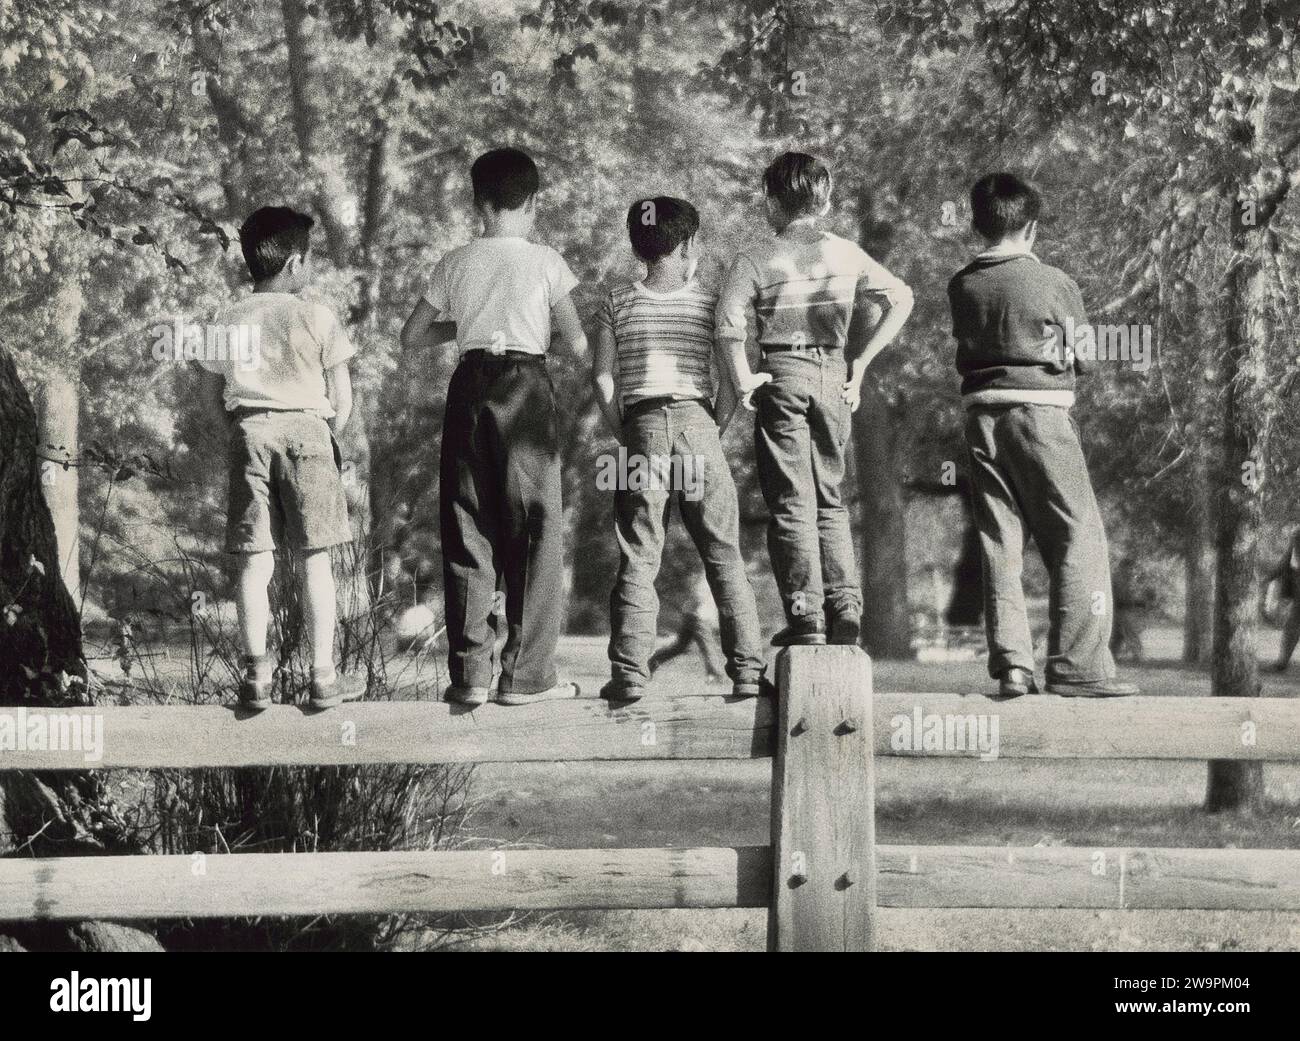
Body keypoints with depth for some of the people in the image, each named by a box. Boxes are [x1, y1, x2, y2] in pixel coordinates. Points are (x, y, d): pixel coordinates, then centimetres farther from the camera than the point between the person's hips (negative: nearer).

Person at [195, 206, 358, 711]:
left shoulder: (226, 321, 6)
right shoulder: (317, 318, -4)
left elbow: (211, 394, 11)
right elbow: (342, 399, -2)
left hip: (249, 433, 3)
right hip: (306, 428, -3)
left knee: (253, 557, 4)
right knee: (316, 557, 2)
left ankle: (256, 674, -1)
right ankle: (323, 674, 0)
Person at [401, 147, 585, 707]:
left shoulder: (455, 264, 8)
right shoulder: (544, 261, -1)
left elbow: (410, 336, 14)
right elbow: (577, 344, -1)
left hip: (471, 386, 3)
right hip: (527, 387, -3)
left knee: (467, 530, 6)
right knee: (535, 529, 3)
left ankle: (469, 673, 2)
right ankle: (526, 674, 1)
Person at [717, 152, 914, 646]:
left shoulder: (756, 260, -4)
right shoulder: (846, 254, 8)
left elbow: (729, 318, -20)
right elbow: (901, 298, 4)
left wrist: (742, 378, -10)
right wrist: (860, 362, 6)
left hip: (784, 377, -4)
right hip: (834, 377, 4)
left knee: (791, 503, 0)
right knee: (830, 499, 16)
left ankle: (805, 616, -5)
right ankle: (844, 607, 5)